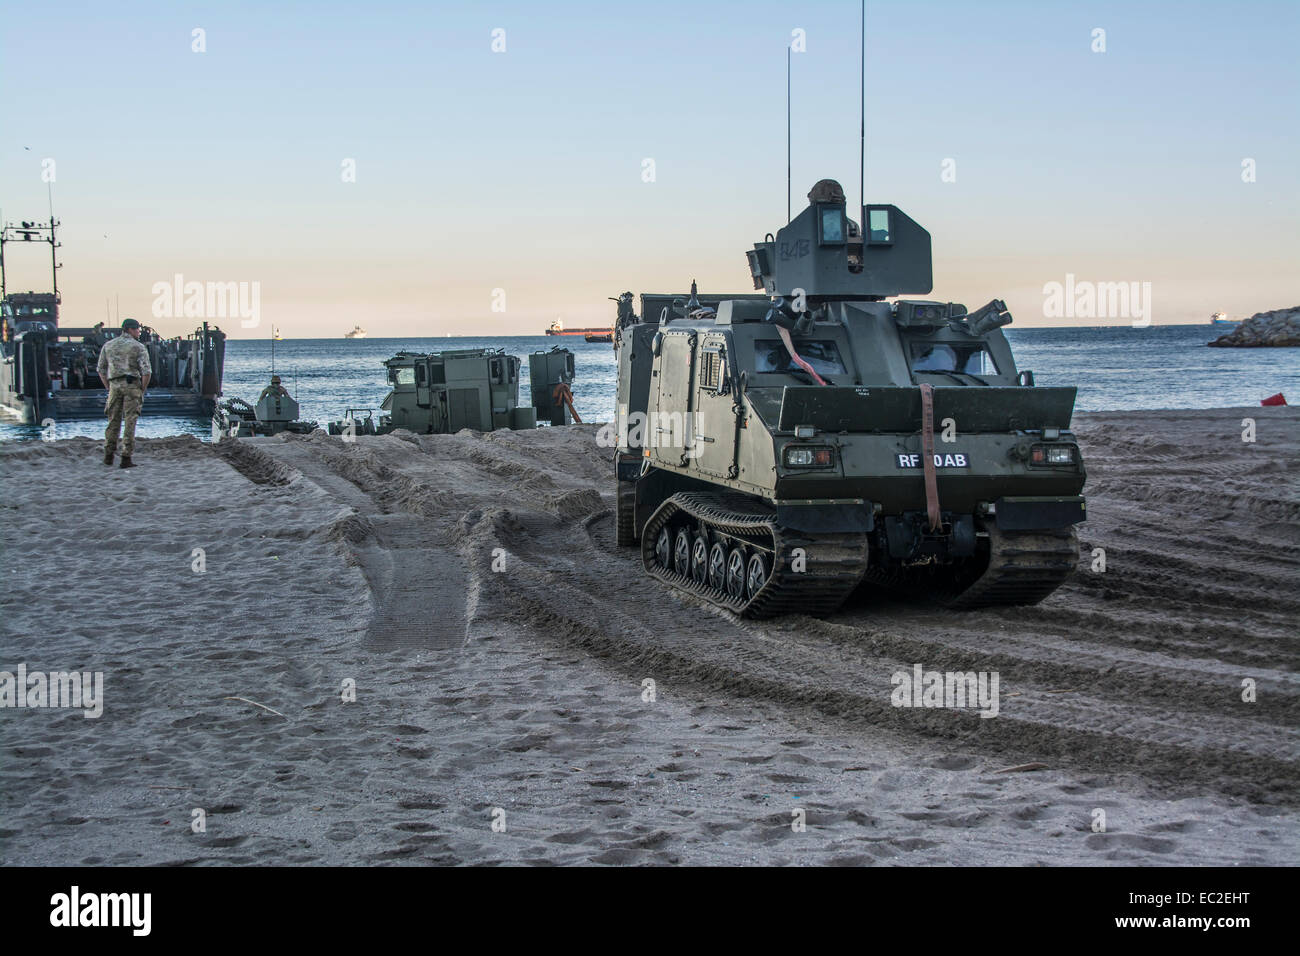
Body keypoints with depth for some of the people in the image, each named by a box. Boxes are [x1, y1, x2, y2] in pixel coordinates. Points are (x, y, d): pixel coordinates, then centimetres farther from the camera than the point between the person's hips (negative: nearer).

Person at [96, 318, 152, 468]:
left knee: (113, 421, 13)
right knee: (130, 422, -2)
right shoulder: (139, 347, -2)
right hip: (132, 385, -4)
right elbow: (146, 371, -10)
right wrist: (143, 390, 0)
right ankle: (126, 458, -5)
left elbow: (101, 370, 12)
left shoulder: (108, 346, 12)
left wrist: (109, 388, 16)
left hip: (114, 386, 4)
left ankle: (108, 455, 12)